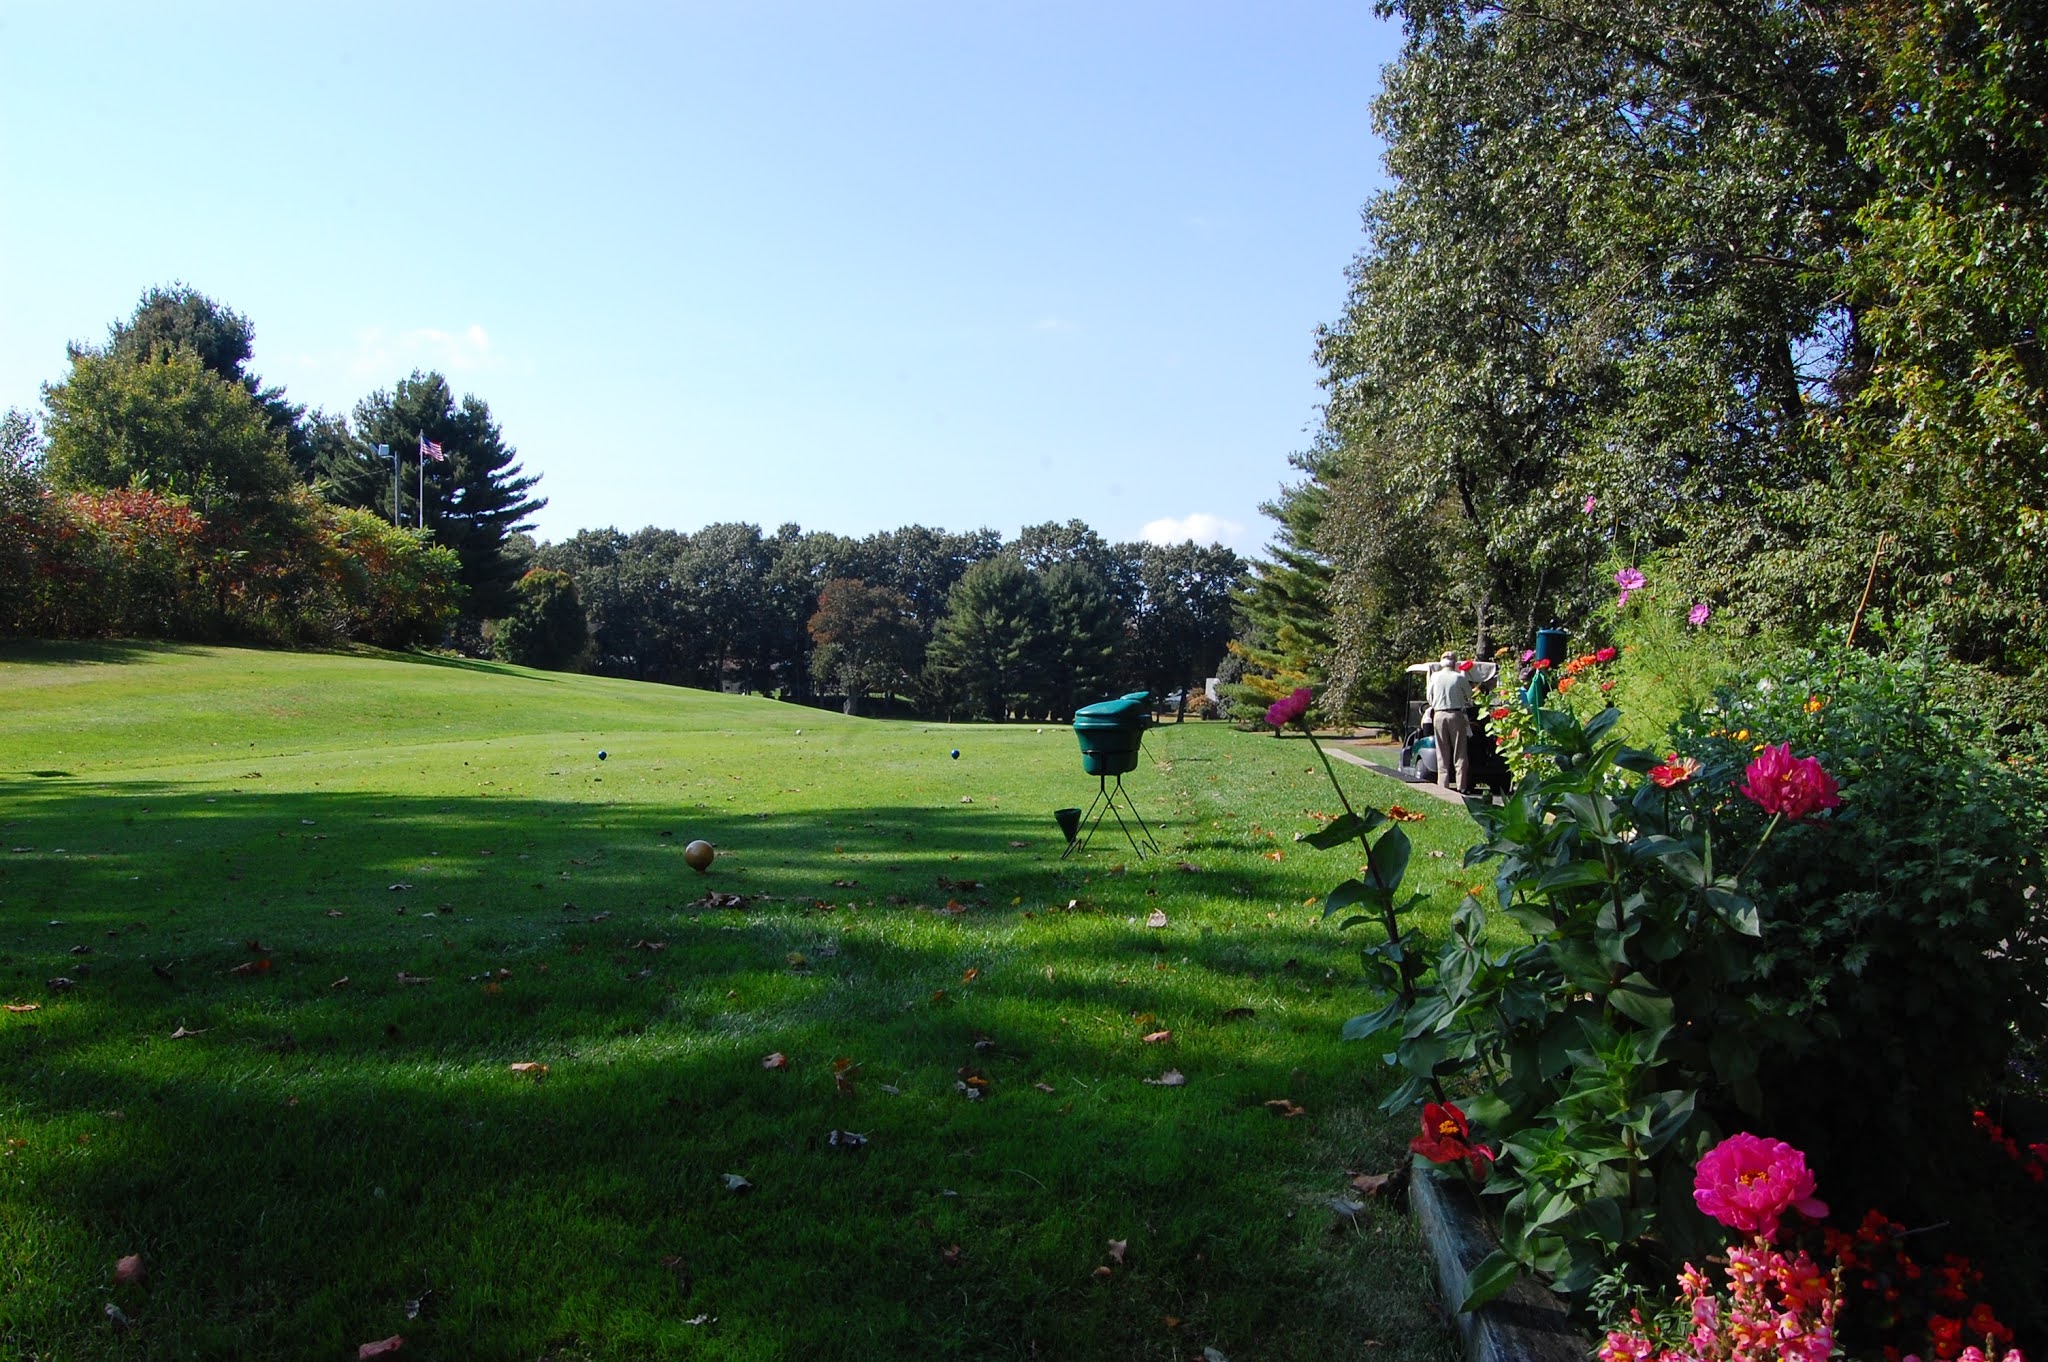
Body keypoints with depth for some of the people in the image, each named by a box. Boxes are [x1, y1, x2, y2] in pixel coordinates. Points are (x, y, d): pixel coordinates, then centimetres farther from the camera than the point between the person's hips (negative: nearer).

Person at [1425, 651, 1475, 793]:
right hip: (1456, 715, -2)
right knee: (1460, 753, 3)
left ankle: (1443, 786, 6)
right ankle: (1461, 786, -1)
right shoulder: (1459, 677, -5)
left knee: (1442, 754, 8)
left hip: (1439, 715, 2)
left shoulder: (1435, 676, 1)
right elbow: (1469, 694, 7)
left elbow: (1429, 698, 6)